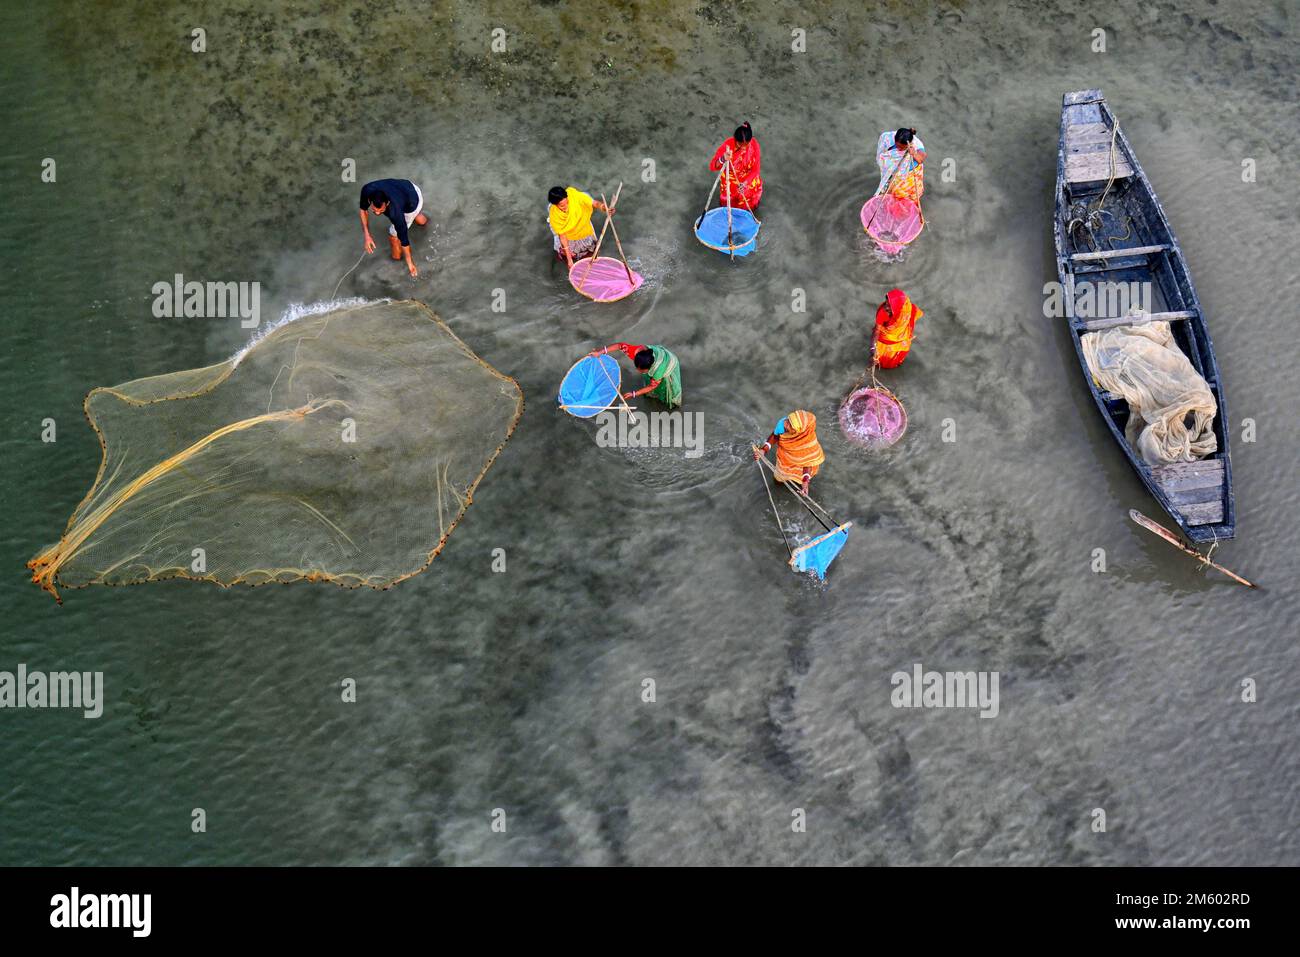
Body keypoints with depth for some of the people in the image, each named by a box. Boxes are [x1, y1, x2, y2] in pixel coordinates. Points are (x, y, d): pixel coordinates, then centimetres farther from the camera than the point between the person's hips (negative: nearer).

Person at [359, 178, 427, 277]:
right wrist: (367, 235, -19)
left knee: (394, 235, 5)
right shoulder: (367, 190, -33)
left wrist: (409, 263, -18)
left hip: (413, 204, -4)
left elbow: (403, 238, -30)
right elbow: (363, 209, -11)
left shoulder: (395, 212, -43)